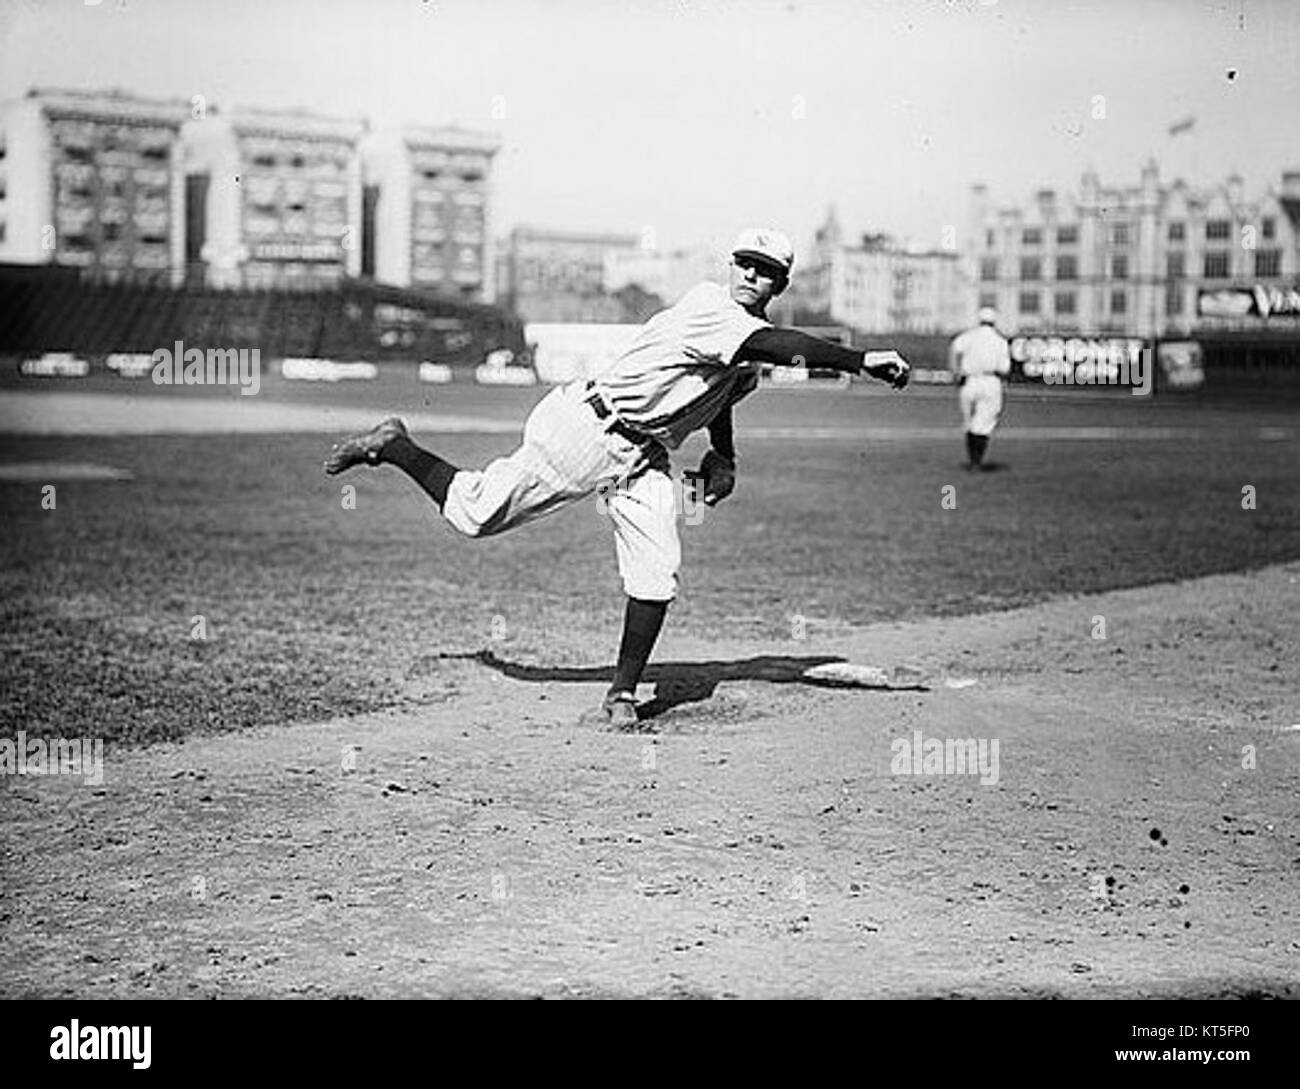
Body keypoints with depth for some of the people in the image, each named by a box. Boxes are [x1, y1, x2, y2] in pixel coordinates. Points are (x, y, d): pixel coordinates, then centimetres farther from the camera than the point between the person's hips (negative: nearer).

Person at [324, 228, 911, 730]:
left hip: (644, 457, 8)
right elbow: (781, 345, -39)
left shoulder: (747, 346, 7)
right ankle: (393, 446, 26)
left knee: (656, 573, -8)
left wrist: (723, 458, 12)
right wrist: (862, 361, -46)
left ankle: (622, 694, 3)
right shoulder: (709, 306, -22)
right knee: (476, 513, 1)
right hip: (586, 430, -8)